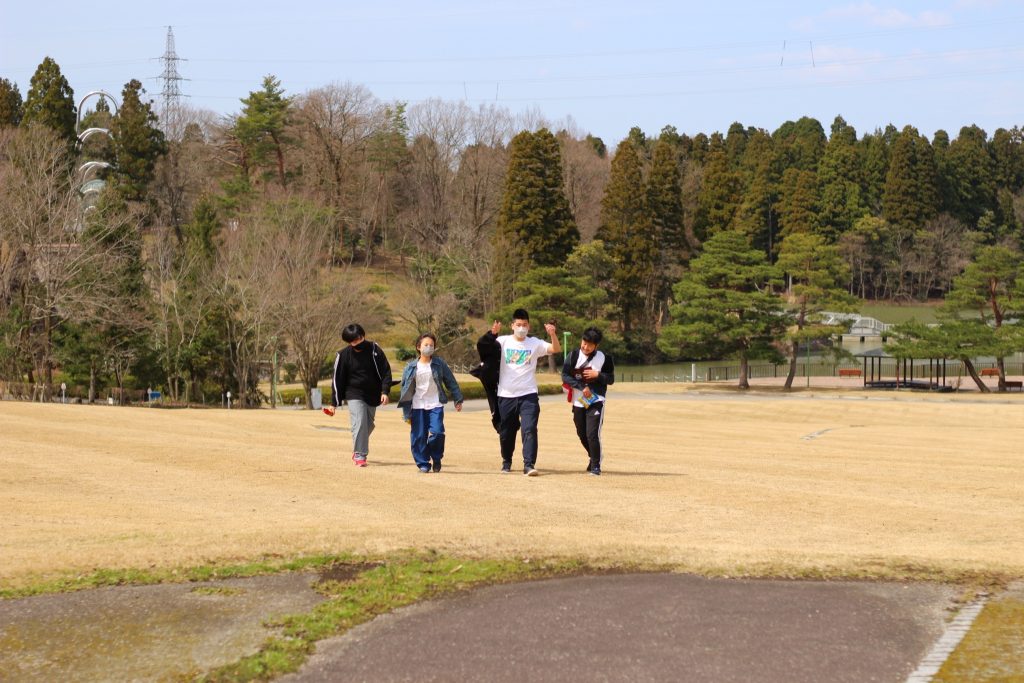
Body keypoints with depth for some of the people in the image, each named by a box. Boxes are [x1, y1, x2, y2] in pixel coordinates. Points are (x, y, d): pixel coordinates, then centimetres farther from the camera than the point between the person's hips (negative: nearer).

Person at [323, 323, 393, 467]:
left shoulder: (374, 349, -5)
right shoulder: (343, 355, -8)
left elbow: (386, 371, -1)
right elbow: (337, 380, -2)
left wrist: (385, 391, -13)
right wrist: (334, 403, -3)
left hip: (372, 395, 3)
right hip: (354, 394, -3)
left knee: (369, 425, 12)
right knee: (359, 423, -19)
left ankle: (357, 449, 36)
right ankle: (359, 455, -15)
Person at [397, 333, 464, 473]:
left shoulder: (439, 364, 3)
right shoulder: (411, 367, 3)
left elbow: (451, 382, 9)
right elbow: (405, 389, 7)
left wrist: (458, 399, 7)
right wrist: (406, 413, 5)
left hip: (435, 405, -1)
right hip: (417, 406, 1)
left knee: (437, 432, -14)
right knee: (419, 436, -1)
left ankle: (436, 458, 10)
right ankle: (423, 464, 10)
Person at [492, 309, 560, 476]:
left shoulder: (535, 343, 2)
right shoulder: (503, 341, 1)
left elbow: (556, 349, -7)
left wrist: (553, 334, -27)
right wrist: (493, 333, -30)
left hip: (528, 395, -1)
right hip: (506, 396, 1)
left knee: (530, 429, -14)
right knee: (505, 432, 12)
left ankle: (529, 465, -16)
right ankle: (506, 461, 34)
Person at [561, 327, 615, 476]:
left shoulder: (604, 358, -4)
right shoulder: (573, 356, -4)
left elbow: (611, 379, 1)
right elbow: (565, 376, -9)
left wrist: (597, 375, -16)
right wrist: (581, 386, -19)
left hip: (596, 401, -3)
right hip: (578, 402, 3)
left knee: (593, 434, -13)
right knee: (582, 434, 13)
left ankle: (596, 465, -1)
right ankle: (595, 456, 38)